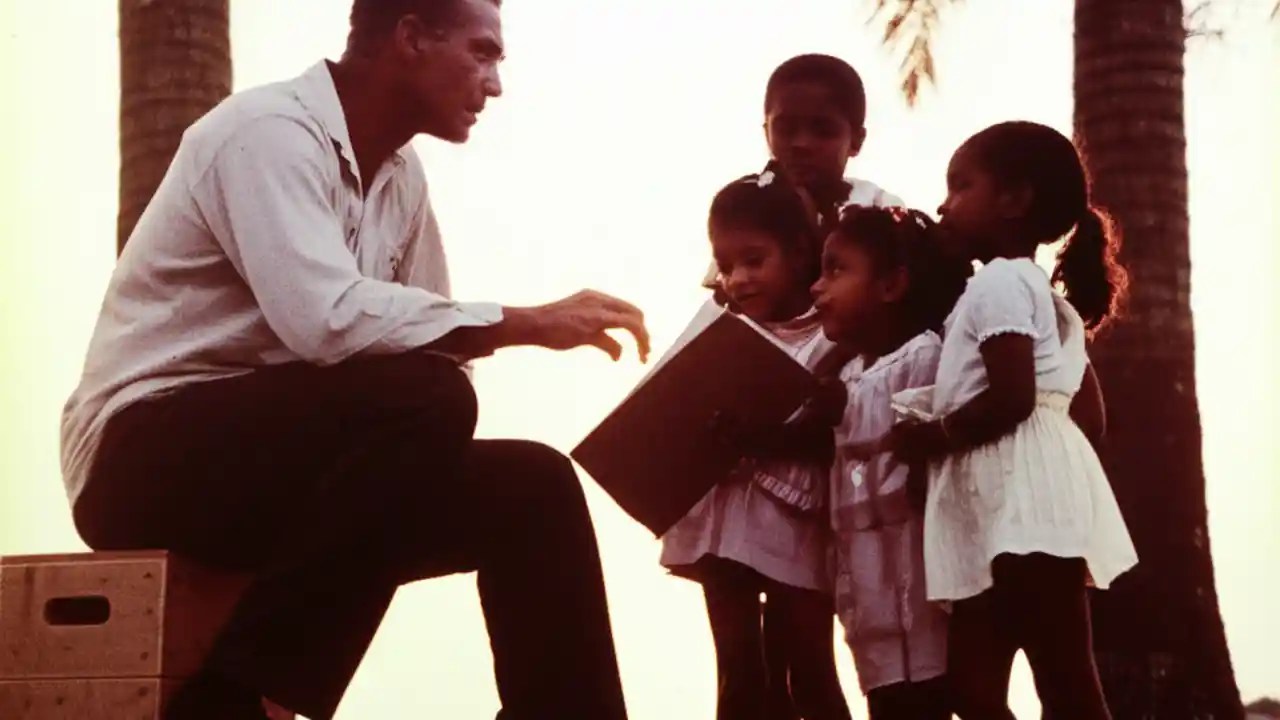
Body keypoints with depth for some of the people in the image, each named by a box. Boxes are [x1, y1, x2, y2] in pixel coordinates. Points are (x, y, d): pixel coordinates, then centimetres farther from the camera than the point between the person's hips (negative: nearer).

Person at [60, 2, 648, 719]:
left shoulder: (399, 173, 11)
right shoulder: (271, 130, -16)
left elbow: (429, 338, 10)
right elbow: (325, 317, -31)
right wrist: (528, 322, -25)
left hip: (279, 457, 8)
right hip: (153, 457, -8)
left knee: (532, 485, -6)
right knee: (423, 397, -30)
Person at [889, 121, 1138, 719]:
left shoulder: (998, 281, -5)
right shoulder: (1049, 300, 27)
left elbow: (1012, 399, -18)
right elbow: (1089, 416, 23)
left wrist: (933, 436, -5)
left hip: (1025, 508, -11)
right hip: (1009, 514, 11)